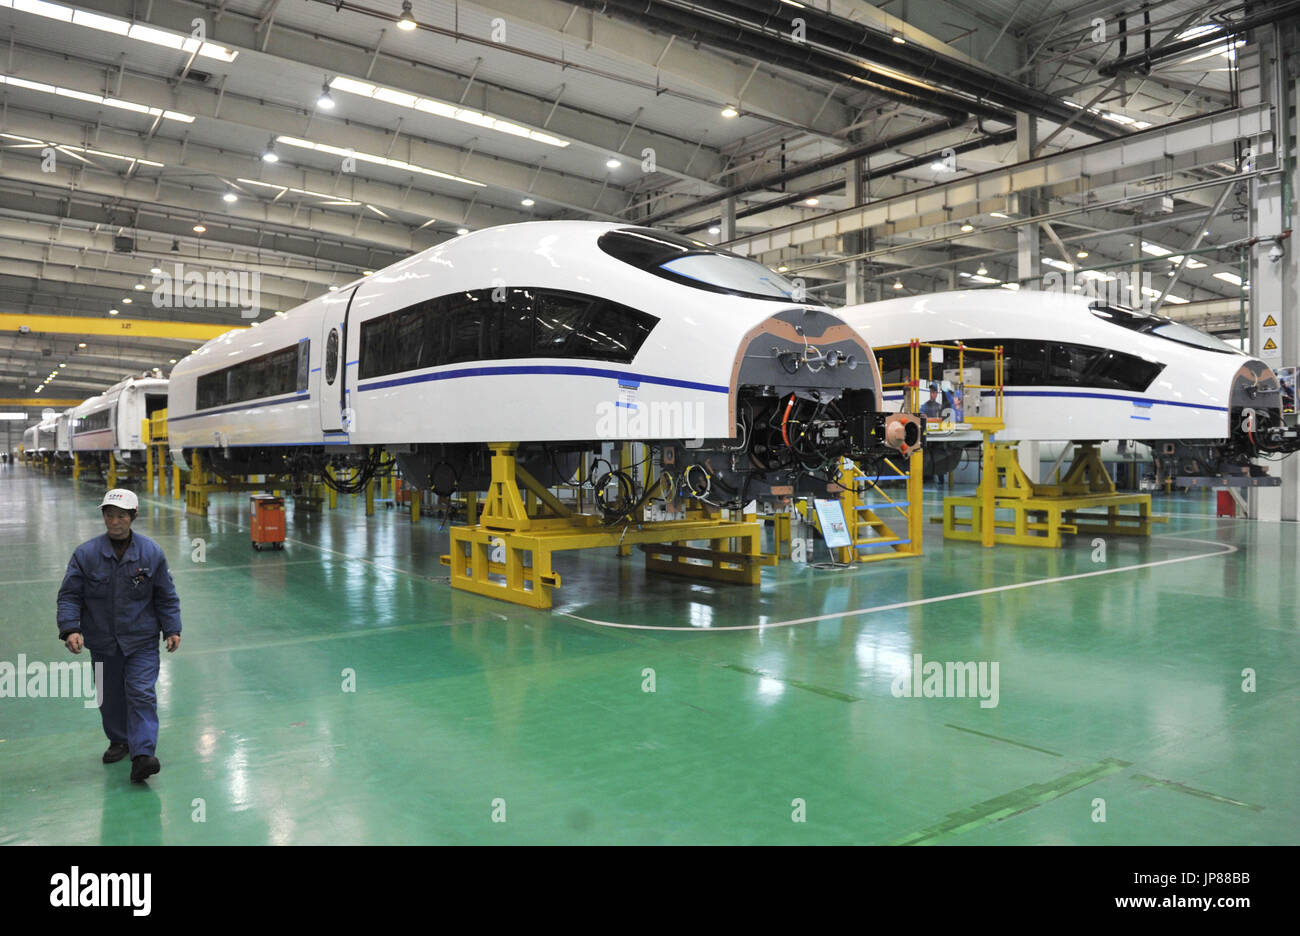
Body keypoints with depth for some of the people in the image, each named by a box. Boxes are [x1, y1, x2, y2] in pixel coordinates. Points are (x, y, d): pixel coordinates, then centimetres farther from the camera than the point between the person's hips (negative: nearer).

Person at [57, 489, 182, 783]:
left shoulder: (151, 552, -4)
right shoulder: (86, 554, -5)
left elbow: (166, 596, 3)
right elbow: (69, 595, -2)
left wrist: (172, 630, -1)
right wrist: (71, 629, -16)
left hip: (142, 641, -2)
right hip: (102, 642, 2)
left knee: (142, 693, -9)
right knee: (110, 697, 15)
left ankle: (143, 754, -11)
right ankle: (119, 741, 36)